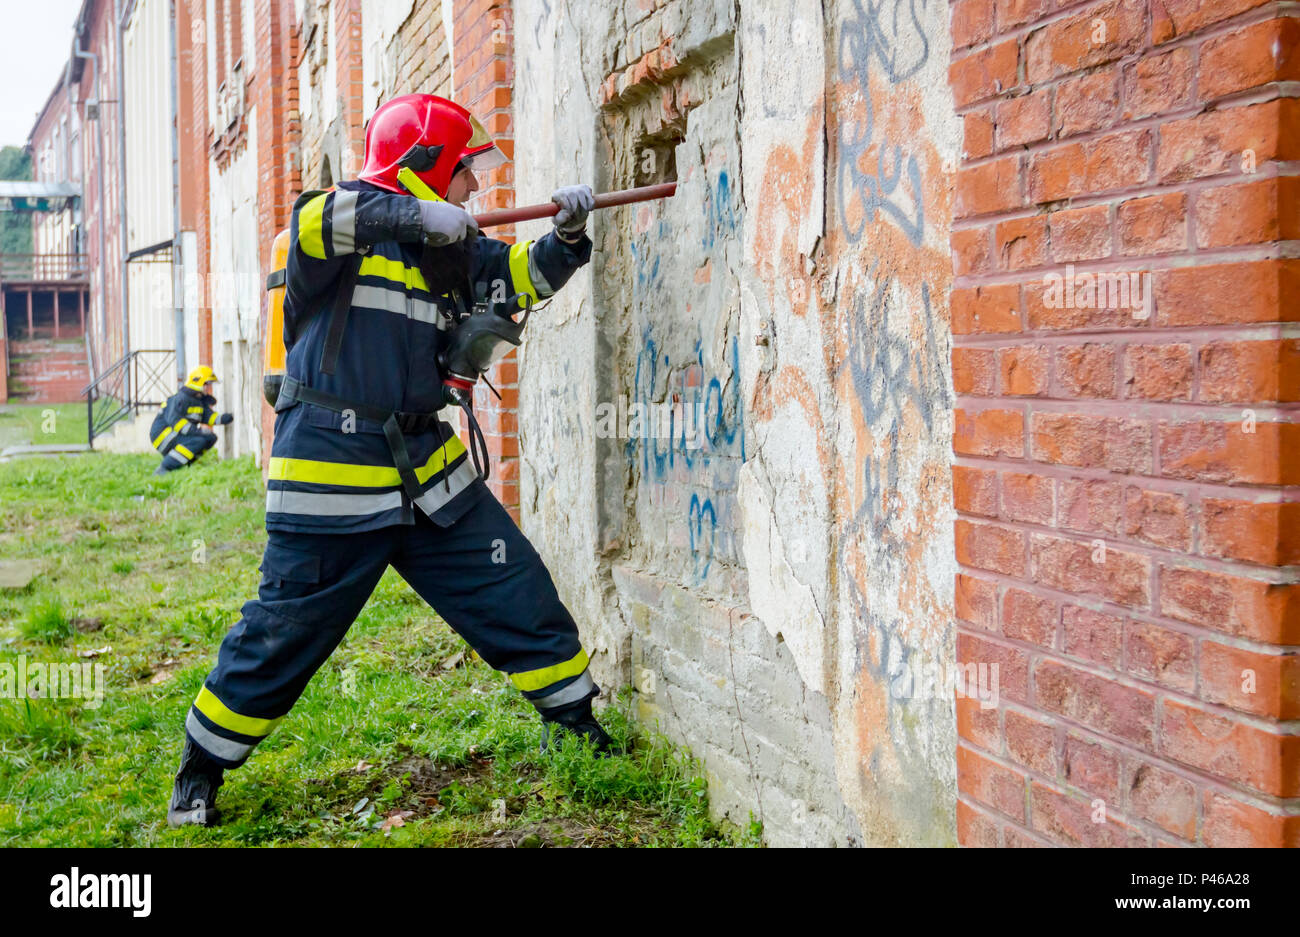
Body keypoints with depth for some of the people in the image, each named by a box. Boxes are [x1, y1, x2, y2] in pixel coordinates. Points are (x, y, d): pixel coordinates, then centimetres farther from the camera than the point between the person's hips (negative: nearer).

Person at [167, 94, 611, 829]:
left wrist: (568, 234, -6)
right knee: (283, 634, 1)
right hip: (332, 473, -6)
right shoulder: (349, 214, -6)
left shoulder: (451, 246, 14)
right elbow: (312, 220, -27)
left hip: (427, 467, 7)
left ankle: (577, 723, 22)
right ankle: (201, 772, 20)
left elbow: (523, 276, 11)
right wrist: (416, 217, -32)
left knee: (517, 593, 6)